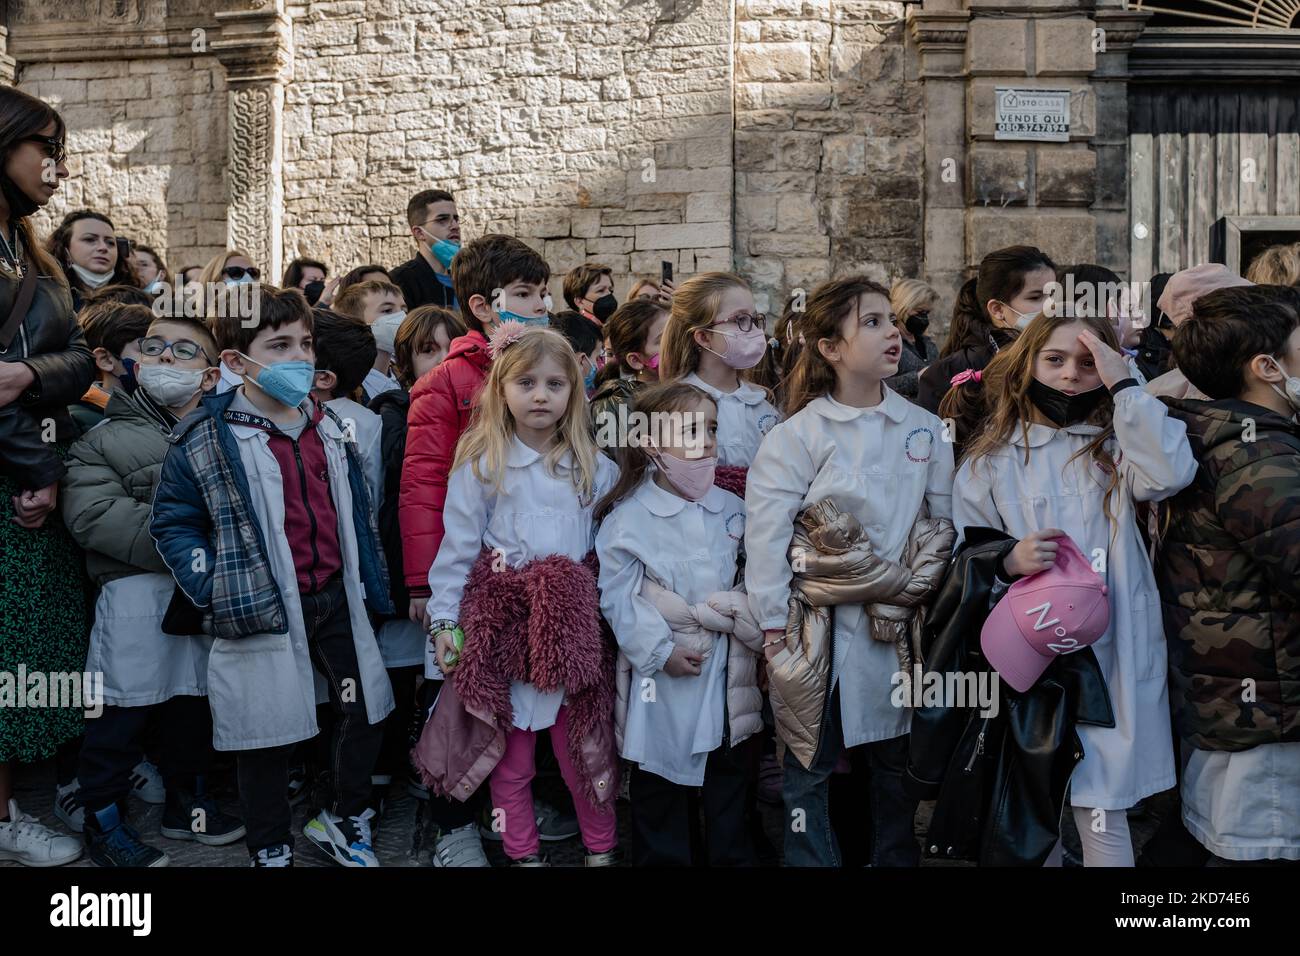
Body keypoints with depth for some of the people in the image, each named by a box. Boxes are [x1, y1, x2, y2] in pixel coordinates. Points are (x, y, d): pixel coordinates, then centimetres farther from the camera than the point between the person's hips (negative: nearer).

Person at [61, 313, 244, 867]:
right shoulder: (106, 439, 2)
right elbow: (93, 513, -13)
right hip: (138, 593, -3)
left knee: (196, 707, 16)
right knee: (123, 713, 2)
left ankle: (187, 802, 34)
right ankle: (104, 822, 19)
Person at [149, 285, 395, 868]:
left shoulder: (328, 429, 7)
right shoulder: (205, 439, -9)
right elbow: (171, 524, -4)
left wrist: (373, 590, 14)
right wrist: (215, 591, -12)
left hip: (336, 602, 5)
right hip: (262, 615, -5)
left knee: (365, 712, 13)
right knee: (267, 739, 8)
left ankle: (345, 820, 36)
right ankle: (271, 852, 27)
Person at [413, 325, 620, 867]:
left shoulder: (595, 467, 5)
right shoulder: (481, 465, -3)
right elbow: (457, 548, -2)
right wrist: (444, 619, -4)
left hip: (576, 622, 2)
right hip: (504, 624, -1)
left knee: (584, 741, 8)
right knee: (510, 749, 9)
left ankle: (601, 846, 26)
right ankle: (523, 850, 25)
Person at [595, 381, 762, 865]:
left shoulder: (732, 510, 5)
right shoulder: (627, 518, -10)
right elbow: (618, 598, -11)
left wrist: (749, 624, -6)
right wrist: (660, 651, -16)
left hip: (727, 673, 4)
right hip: (664, 676, -4)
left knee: (730, 776, 16)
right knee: (660, 782, 10)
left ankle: (734, 856, 31)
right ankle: (661, 857, 25)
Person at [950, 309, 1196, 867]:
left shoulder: (1116, 448, 6)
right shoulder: (991, 460, 3)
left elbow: (1171, 474, -17)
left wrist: (1123, 384, -15)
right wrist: (1008, 562, -17)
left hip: (1111, 660, 0)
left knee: (1103, 815, -1)